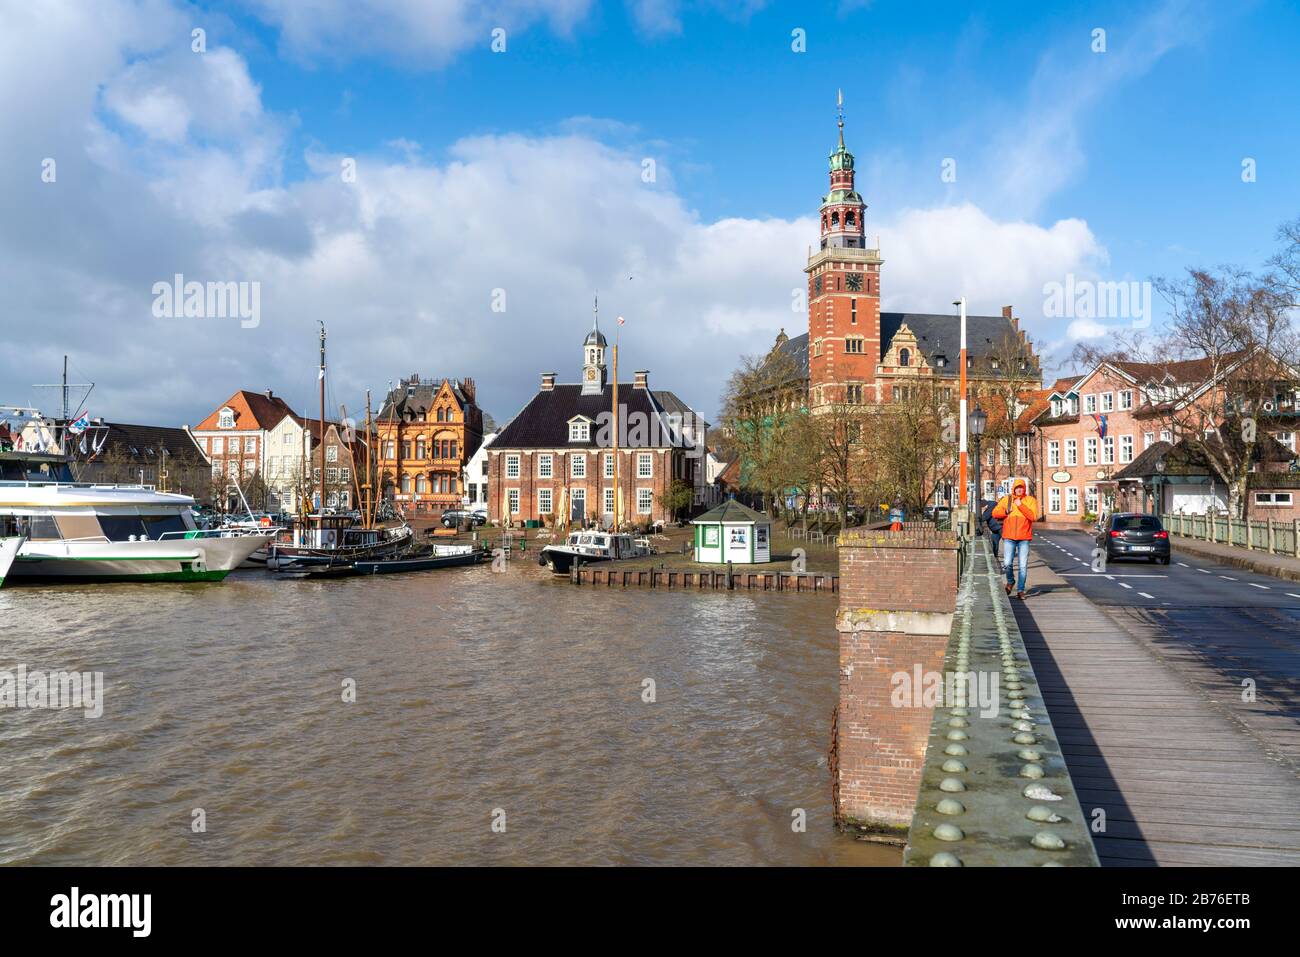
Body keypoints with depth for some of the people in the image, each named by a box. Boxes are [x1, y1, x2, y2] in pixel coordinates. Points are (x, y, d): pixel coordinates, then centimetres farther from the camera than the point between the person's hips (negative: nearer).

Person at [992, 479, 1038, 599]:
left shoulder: (1030, 500, 2)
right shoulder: (1006, 499, 8)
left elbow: (1033, 517, -11)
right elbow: (995, 513, 7)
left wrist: (1021, 506, -16)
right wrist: (1006, 511, -8)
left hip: (1024, 538, -1)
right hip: (1009, 537, 1)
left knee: (1023, 566, -1)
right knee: (1007, 563, -7)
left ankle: (1020, 590, 11)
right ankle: (1010, 581, 22)